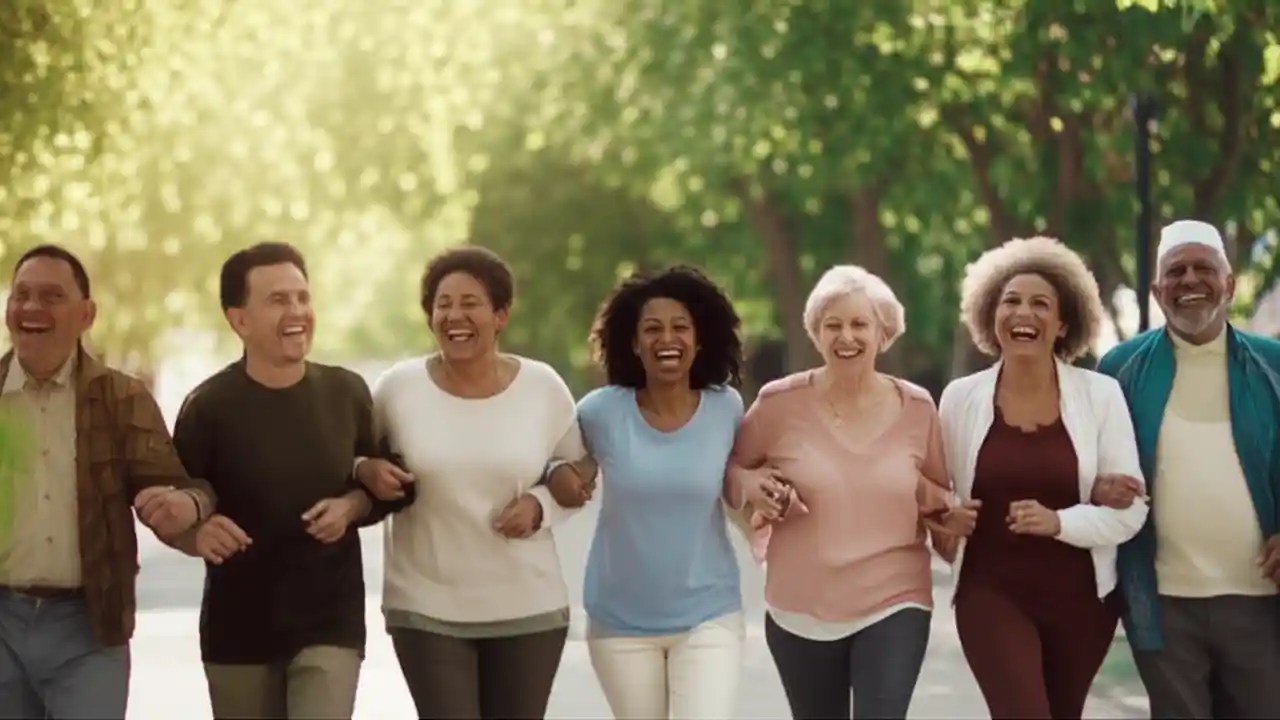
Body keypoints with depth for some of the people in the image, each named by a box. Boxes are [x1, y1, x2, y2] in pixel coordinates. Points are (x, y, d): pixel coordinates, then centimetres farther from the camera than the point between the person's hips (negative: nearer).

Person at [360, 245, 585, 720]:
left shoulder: (543, 387, -3)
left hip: (528, 608, 2)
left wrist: (540, 505, -12)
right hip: (427, 608, -1)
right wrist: (367, 472, -12)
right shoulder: (399, 387, -5)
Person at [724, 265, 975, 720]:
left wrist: (950, 514, -10)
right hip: (801, 611, 1)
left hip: (894, 606, -1)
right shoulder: (780, 402, -7)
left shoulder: (916, 407, -1)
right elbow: (730, 469, 7)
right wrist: (754, 487, -15)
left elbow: (940, 494, 12)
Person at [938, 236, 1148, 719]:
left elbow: (1131, 510, -8)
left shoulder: (1101, 395, -5)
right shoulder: (960, 398, -1)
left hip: (1080, 598, 1)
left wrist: (1059, 521, -21)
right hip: (992, 594, -1)